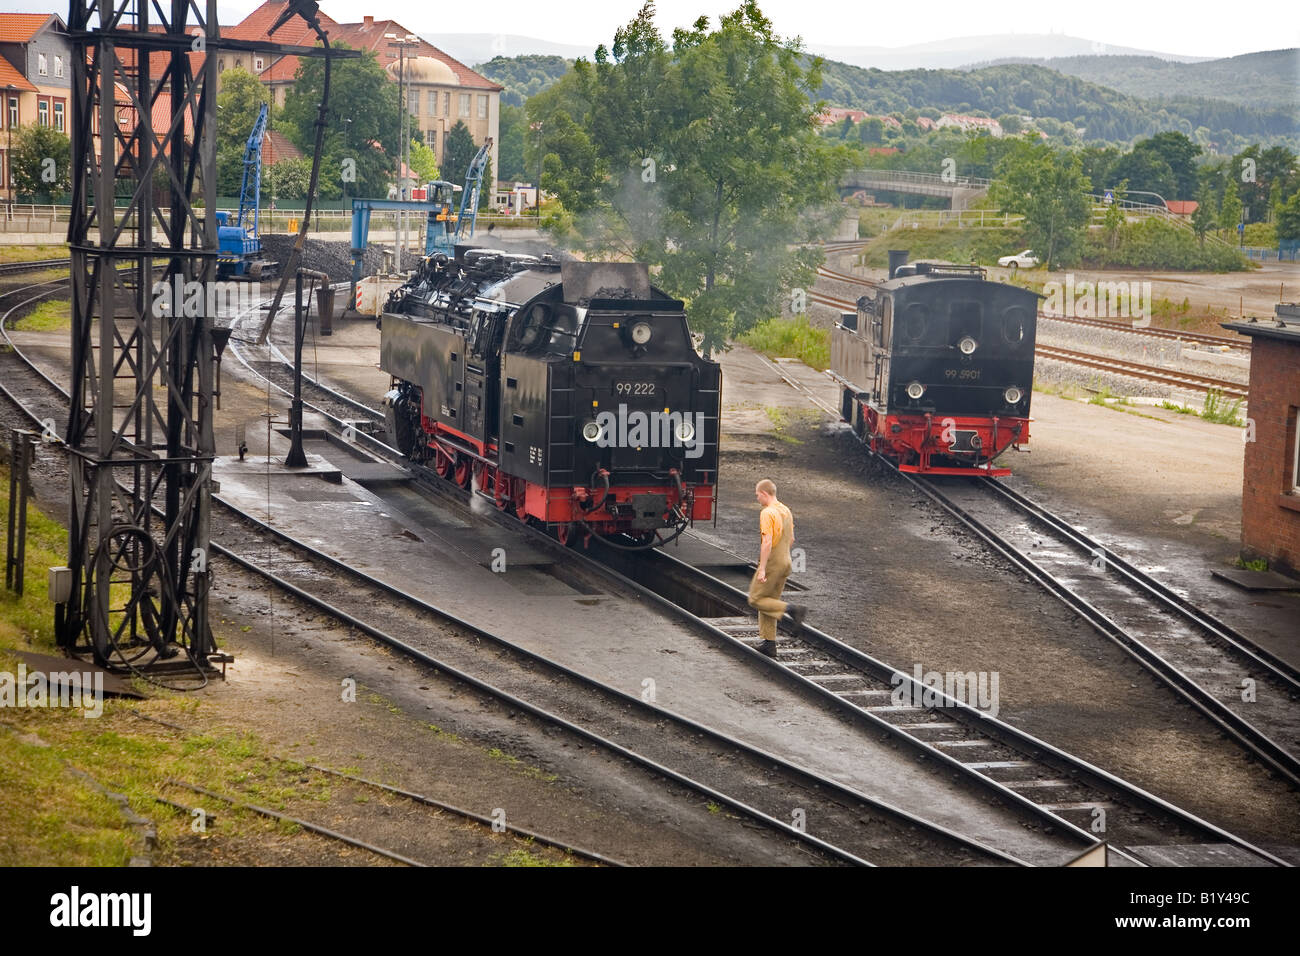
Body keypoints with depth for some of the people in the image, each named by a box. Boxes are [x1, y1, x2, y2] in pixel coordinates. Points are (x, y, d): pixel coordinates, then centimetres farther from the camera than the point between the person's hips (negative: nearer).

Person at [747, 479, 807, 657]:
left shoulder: (767, 513, -18)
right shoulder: (786, 511, 10)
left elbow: (767, 543, -24)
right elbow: (791, 539, 18)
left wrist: (762, 569, -22)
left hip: (771, 563, -9)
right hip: (785, 562, 9)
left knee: (756, 599, 1)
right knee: (769, 600, 14)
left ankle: (791, 609, -14)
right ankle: (769, 642, 13)